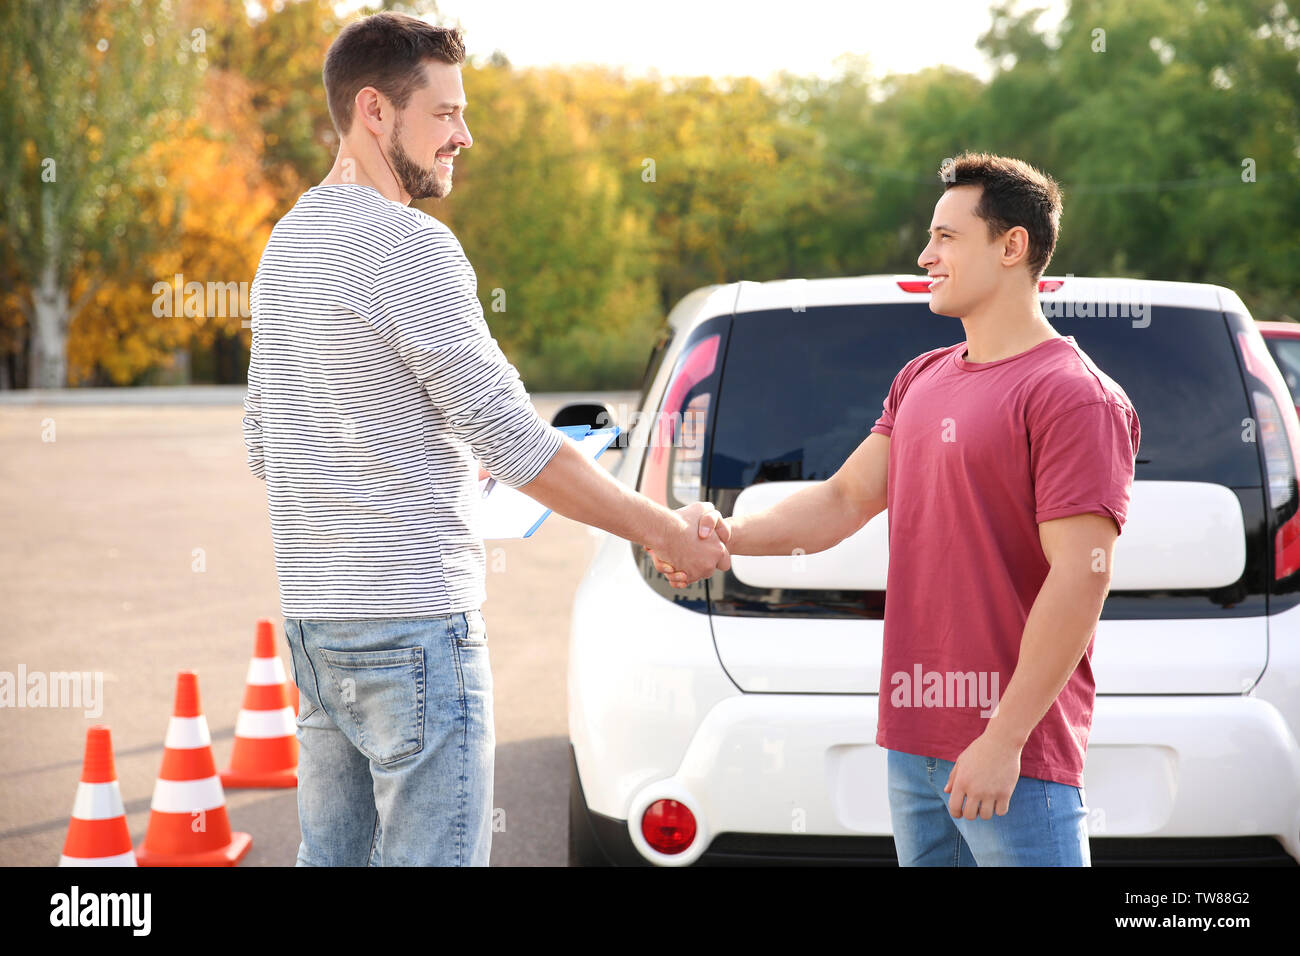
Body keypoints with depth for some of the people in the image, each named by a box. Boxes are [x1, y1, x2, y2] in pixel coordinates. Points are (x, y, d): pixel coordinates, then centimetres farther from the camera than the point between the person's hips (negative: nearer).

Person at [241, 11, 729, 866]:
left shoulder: (287, 240, 15)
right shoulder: (409, 245, -14)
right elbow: (514, 441, -16)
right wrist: (668, 533, -8)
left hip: (312, 617, 9)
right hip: (414, 613, -9)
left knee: (332, 854, 13)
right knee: (432, 856, -5)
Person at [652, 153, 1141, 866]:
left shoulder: (1074, 395, -12)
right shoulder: (922, 380, 16)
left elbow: (1080, 579, -18)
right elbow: (846, 498, 16)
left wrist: (1003, 739, -21)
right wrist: (732, 536, -3)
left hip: (1013, 750, -8)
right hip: (913, 736, 8)